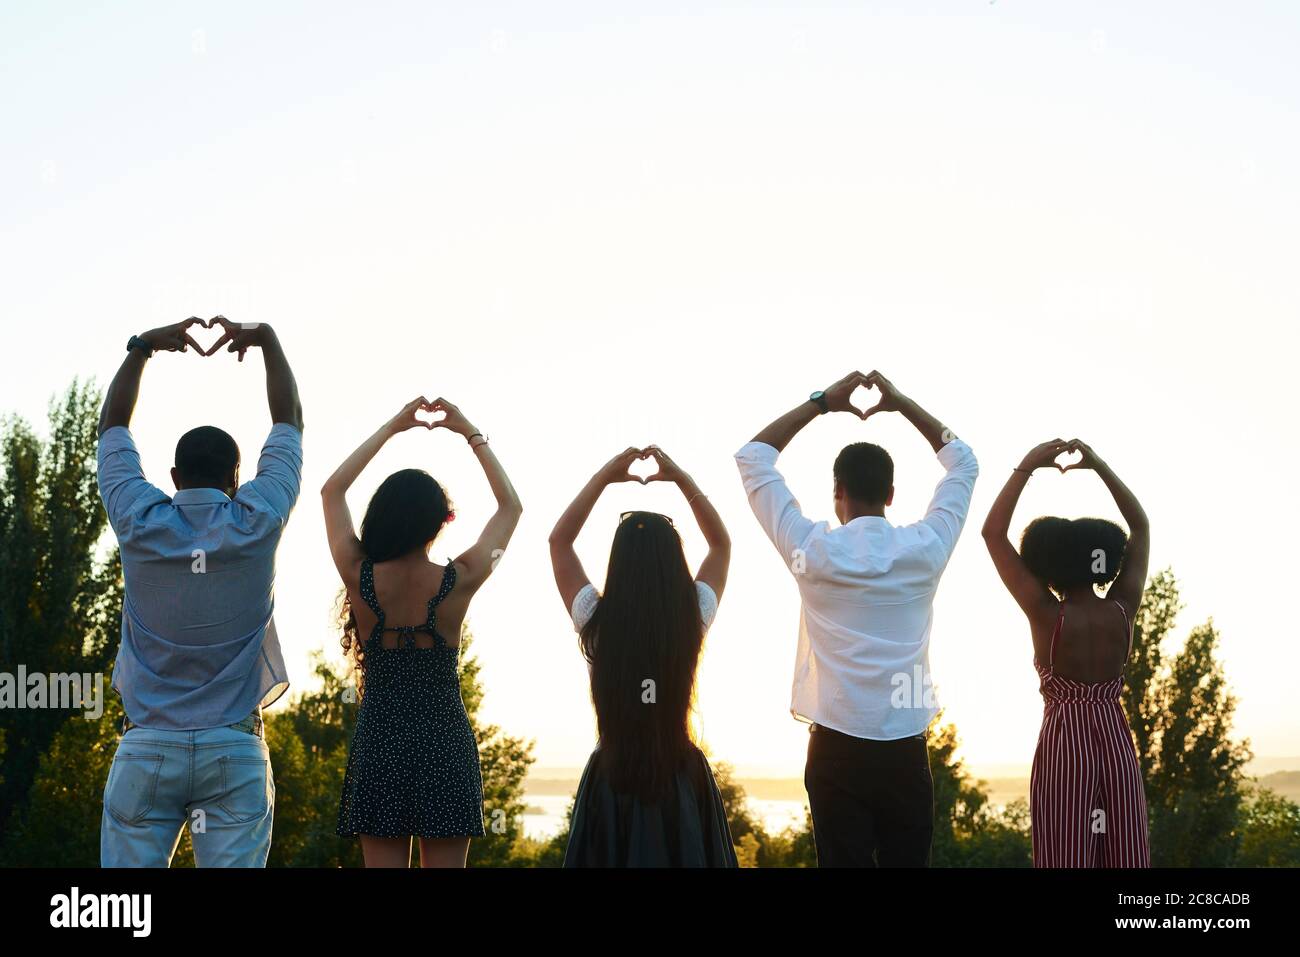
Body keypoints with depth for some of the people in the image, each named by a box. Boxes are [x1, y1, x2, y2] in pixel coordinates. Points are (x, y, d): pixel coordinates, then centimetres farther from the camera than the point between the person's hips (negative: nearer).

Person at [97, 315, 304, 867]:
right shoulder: (256, 525, -2)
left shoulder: (140, 525, 0)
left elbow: (112, 428, 16)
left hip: (146, 750, 1)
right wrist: (266, 341, 20)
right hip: (234, 752, 0)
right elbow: (289, 421, 12)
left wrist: (142, 349, 23)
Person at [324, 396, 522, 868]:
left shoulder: (359, 577, -6)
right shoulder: (458, 581, -8)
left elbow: (332, 491, 12)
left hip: (378, 741, 1)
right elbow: (511, 506, 10)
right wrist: (470, 433, 14)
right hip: (444, 744, -1)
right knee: (445, 863, 2)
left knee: (382, 863, 3)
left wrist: (391, 428, 16)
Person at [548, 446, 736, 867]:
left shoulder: (596, 622, -10)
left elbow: (559, 541, 5)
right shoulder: (692, 620, -8)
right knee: (683, 854, 8)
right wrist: (682, 479, 7)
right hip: (682, 779, 1)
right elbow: (722, 544, 9)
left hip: (611, 780, 0)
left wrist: (603, 477, 5)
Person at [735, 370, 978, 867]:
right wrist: (901, 403, 14)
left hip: (836, 749, -1)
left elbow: (753, 457, 6)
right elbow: (962, 462, 15)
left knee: (844, 862, -1)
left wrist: (820, 402, 8)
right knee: (907, 862, 5)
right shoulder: (925, 549, -1)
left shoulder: (813, 551, -5)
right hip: (905, 750, 1)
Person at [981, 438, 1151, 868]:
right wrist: (1099, 465, 8)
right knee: (1126, 859, 5)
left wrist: (1027, 466, -5)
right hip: (1117, 744, 4)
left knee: (1067, 860, -3)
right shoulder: (1122, 611, -1)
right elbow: (1140, 526, 10)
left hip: (1064, 744, -3)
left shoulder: (1047, 615, -11)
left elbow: (993, 532, -8)